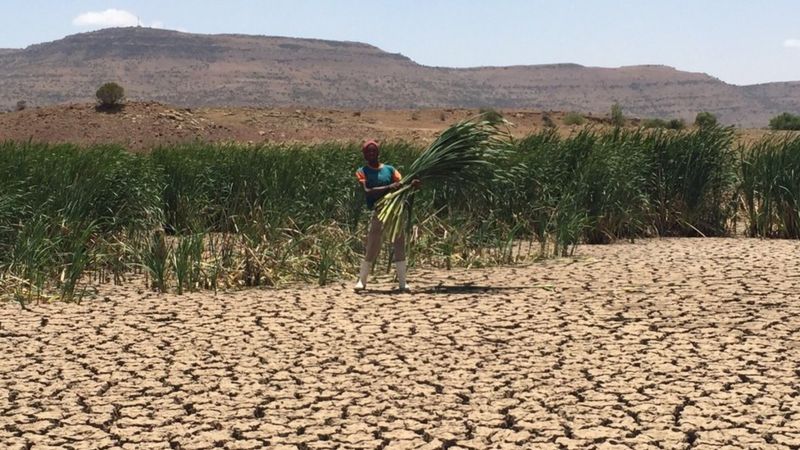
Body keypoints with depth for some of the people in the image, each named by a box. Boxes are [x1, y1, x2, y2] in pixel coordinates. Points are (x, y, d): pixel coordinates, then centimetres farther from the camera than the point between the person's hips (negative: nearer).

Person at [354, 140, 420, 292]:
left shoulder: (389, 169, 13)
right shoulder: (362, 172, 3)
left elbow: (402, 184, 0)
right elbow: (367, 192, -14)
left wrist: (412, 184, -24)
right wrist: (389, 187, -27)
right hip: (378, 212, -3)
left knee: (400, 246, -1)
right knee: (372, 248, -1)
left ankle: (402, 282, 2)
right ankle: (361, 280, 14)